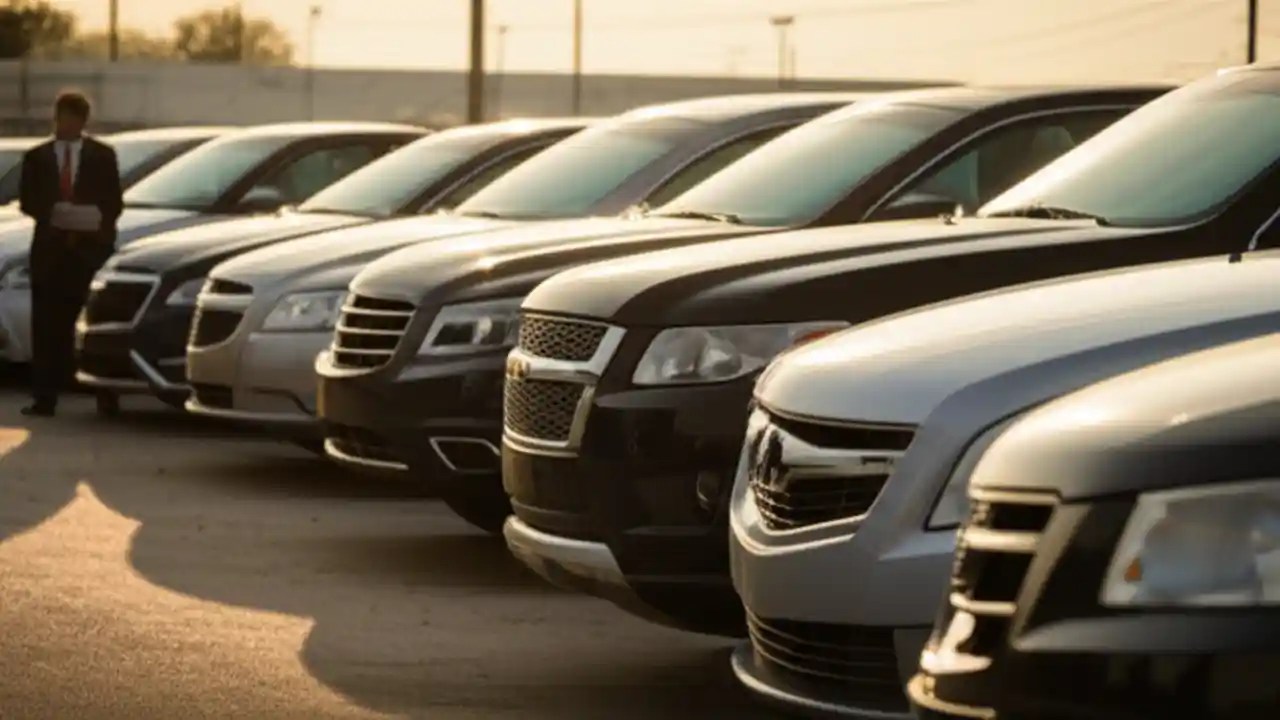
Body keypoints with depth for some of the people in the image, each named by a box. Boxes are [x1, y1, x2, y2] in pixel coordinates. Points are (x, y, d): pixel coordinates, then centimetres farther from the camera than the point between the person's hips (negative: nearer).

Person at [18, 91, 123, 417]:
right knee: (47, 325, -6)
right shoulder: (37, 157, 14)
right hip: (50, 247, 1)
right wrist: (51, 212, -14)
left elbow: (115, 201, 6)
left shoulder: (102, 155, 11)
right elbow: (27, 201, 6)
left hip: (91, 247, -1)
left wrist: (99, 218, -15)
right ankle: (44, 396, -9)